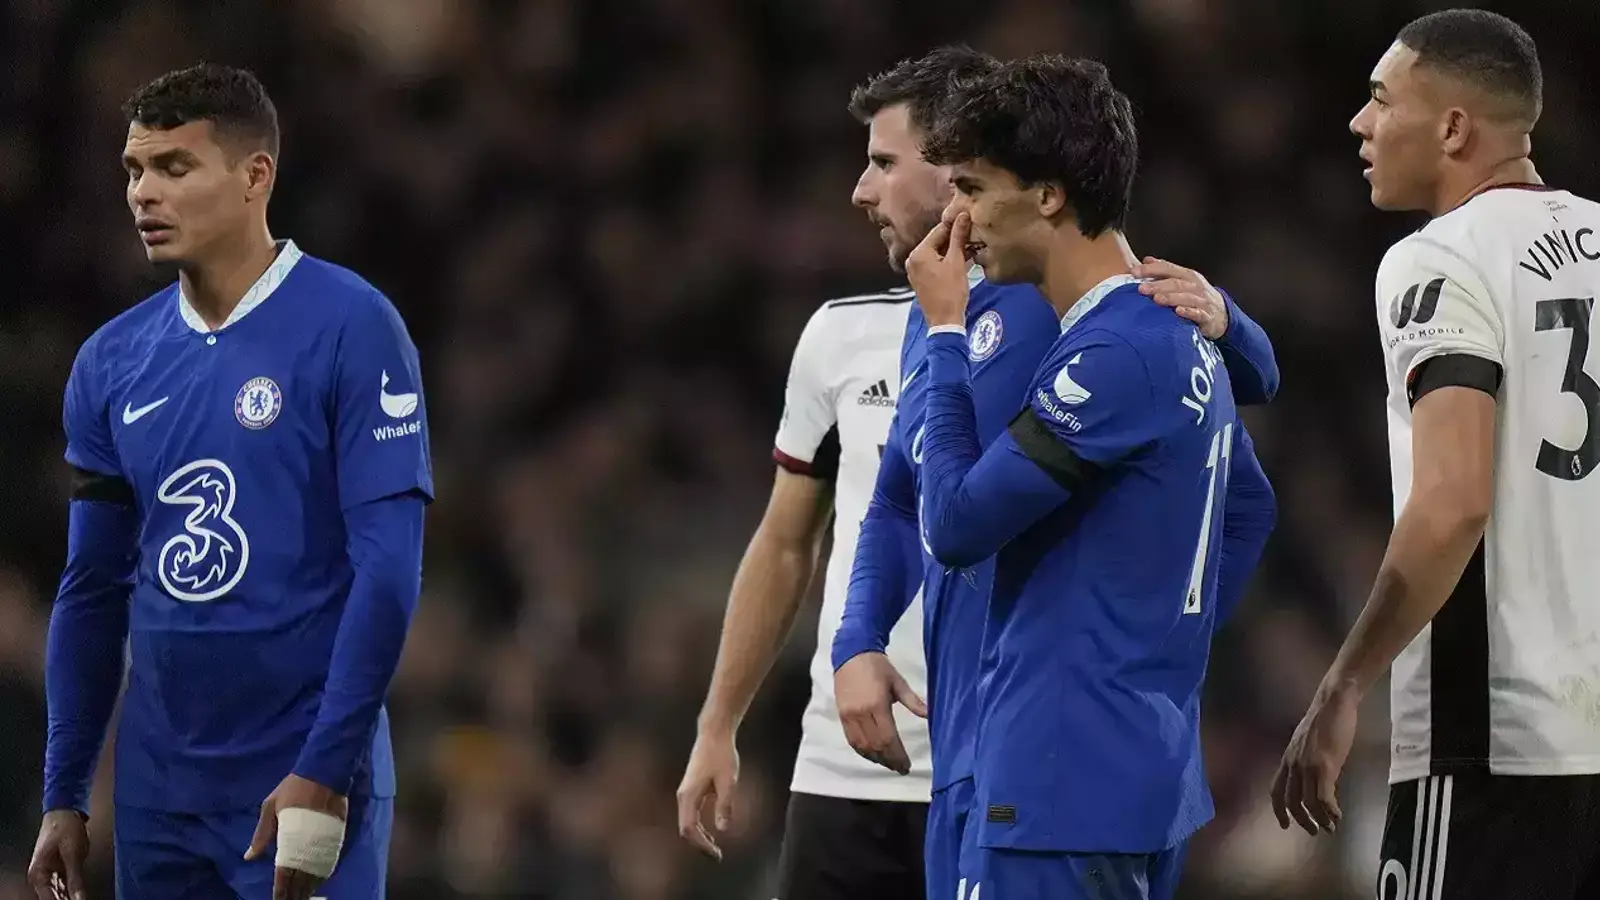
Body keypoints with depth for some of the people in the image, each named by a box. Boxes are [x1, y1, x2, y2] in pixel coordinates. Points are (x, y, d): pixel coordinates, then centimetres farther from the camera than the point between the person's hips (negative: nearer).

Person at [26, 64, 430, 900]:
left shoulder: (350, 329, -8)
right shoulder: (111, 361, 8)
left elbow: (388, 568, -12)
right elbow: (93, 592, 14)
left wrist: (323, 774, -18)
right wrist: (63, 797, 10)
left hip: (305, 782, -5)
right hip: (159, 792, 5)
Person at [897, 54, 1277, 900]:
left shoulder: (1113, 355, -18)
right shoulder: (1183, 338, 13)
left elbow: (956, 524, -15)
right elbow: (1249, 509, 27)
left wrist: (945, 336, -6)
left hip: (1062, 788, -10)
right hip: (1152, 776, 10)